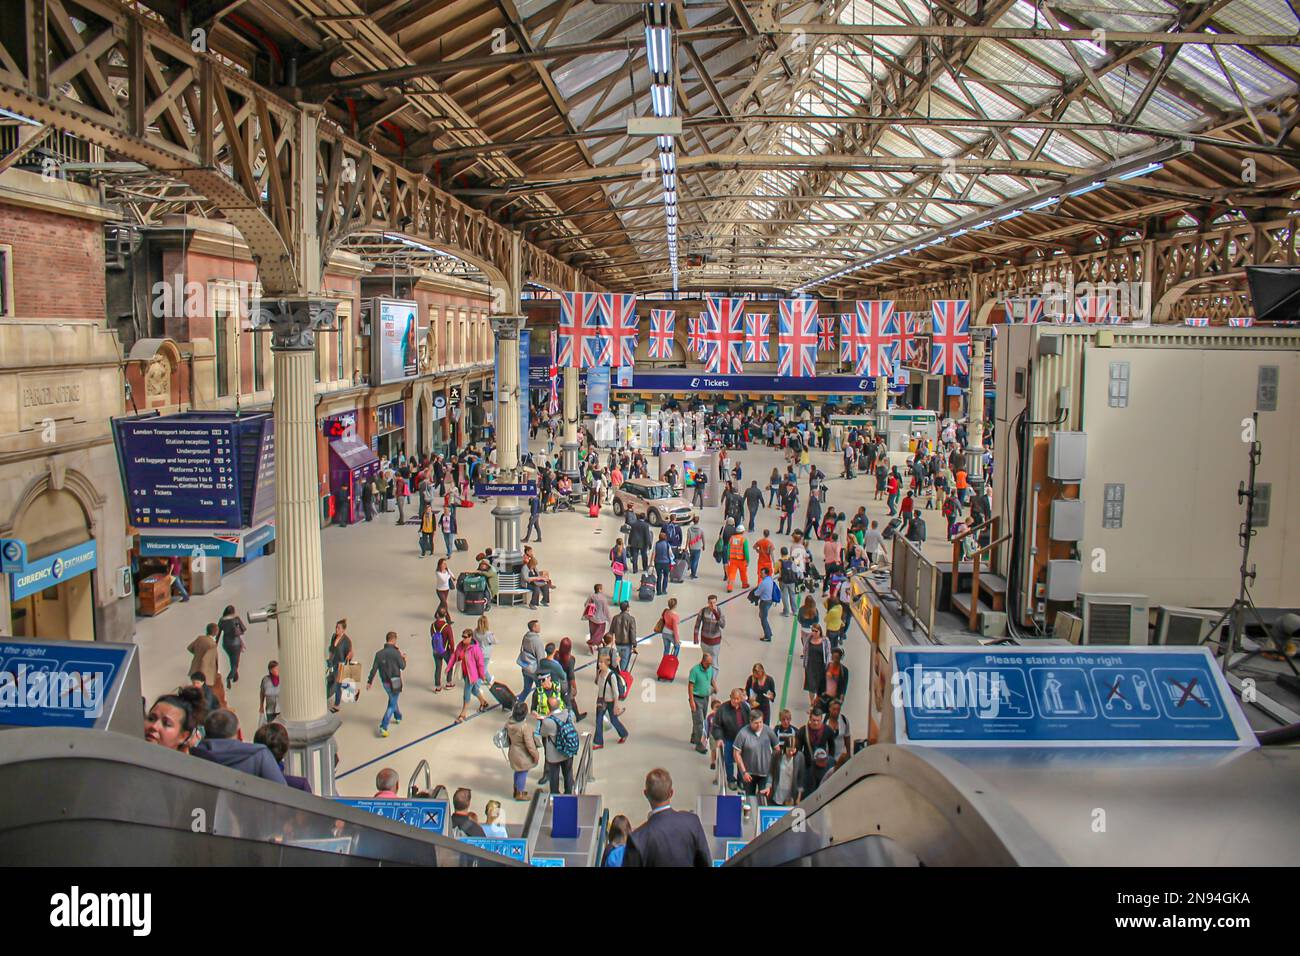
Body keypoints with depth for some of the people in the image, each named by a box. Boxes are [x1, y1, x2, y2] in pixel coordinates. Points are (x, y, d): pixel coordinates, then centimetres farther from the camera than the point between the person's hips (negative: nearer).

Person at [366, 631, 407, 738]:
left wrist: (369, 681, 7)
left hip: (385, 682, 6)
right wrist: (402, 657, 8)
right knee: (392, 705, 1)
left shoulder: (379, 653, -4)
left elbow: (374, 669, -2)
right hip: (394, 682, -6)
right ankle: (383, 727, -9)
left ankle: (398, 717, 48)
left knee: (392, 699, 30)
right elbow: (402, 666, -9)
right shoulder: (395, 653, -18)